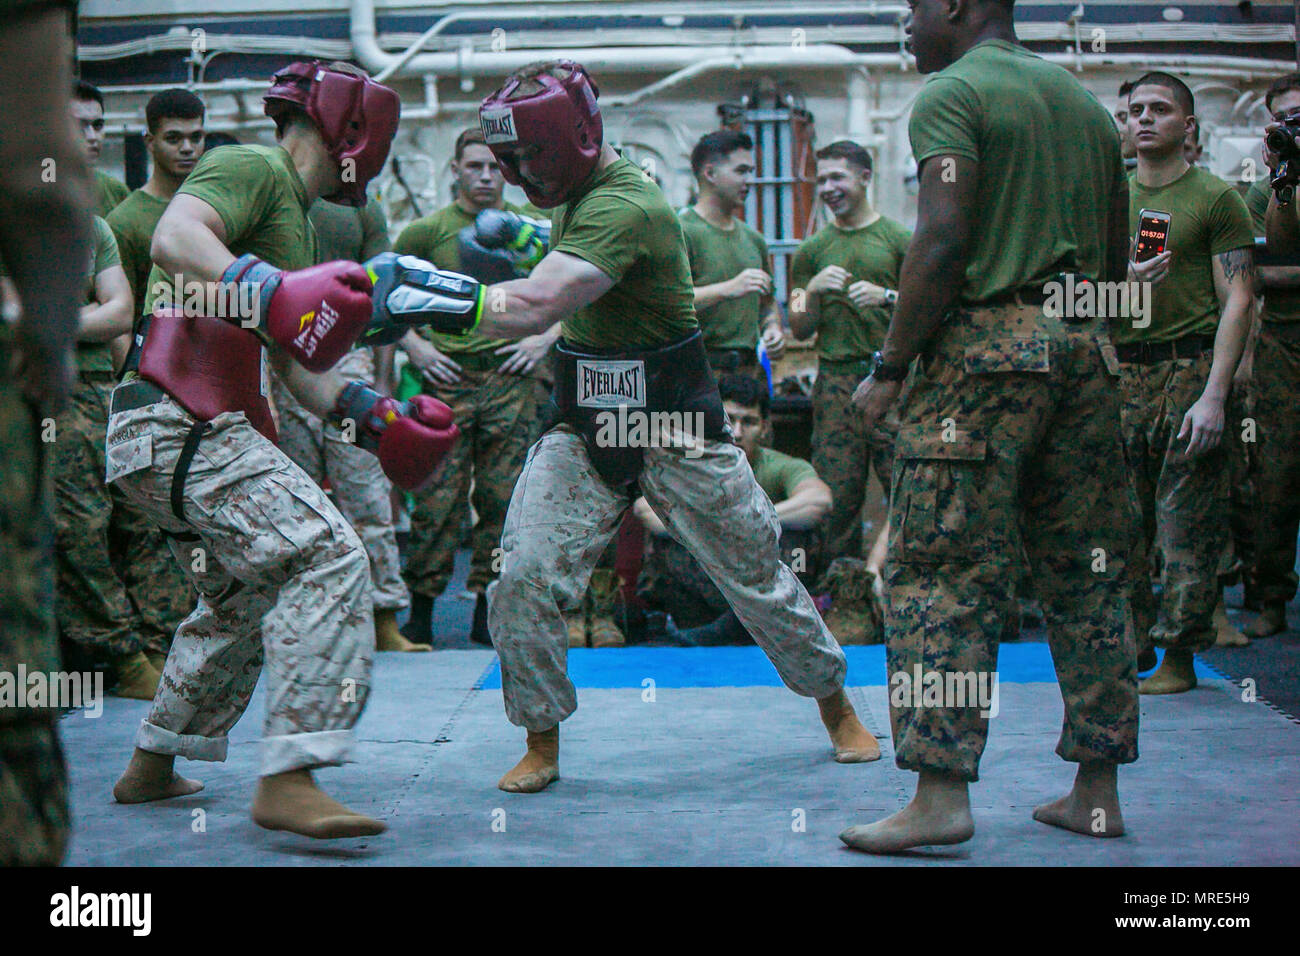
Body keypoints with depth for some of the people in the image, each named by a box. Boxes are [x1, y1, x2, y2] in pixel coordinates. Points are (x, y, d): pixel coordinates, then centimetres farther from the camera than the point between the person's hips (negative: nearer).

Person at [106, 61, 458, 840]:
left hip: (176, 433, 11)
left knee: (247, 598, 23)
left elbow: (299, 364, 23)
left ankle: (152, 767, 34)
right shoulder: (253, 168, -4)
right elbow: (173, 240, -24)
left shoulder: (298, 220, 26)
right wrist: (271, 290, -37)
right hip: (182, 423, -11)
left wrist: (373, 415, 11)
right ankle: (288, 781, -24)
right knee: (327, 557, -20)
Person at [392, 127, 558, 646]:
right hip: (447, 375, -2)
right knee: (437, 498, -4)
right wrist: (413, 345, 0)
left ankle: (488, 610, 11)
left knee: (503, 497, 2)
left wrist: (545, 339, 4)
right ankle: (421, 609, 5)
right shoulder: (426, 231, 5)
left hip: (511, 378, 2)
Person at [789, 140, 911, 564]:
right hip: (835, 380, 2)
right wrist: (813, 292, -5)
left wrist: (886, 296, -12)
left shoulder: (898, 239, 8)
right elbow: (800, 330, 13)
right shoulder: (812, 251, 15)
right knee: (838, 494, -1)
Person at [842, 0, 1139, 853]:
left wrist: (890, 367, -10)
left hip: (987, 343, -7)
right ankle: (1097, 791, 14)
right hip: (1083, 349, 7)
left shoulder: (953, 92, -3)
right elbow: (1115, 259, 19)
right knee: (1086, 572, 9)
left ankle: (942, 796, -10)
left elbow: (942, 244, -14)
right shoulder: (1085, 102, 19)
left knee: (944, 574, -6)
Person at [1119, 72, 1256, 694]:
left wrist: (1214, 396, -15)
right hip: (1119, 374, 4)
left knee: (1187, 522, -5)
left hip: (1189, 369, -4)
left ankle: (1179, 654, 2)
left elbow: (1237, 301, -6)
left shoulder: (1216, 198, 0)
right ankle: (1131, 640, 16)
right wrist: (1123, 278, -7)